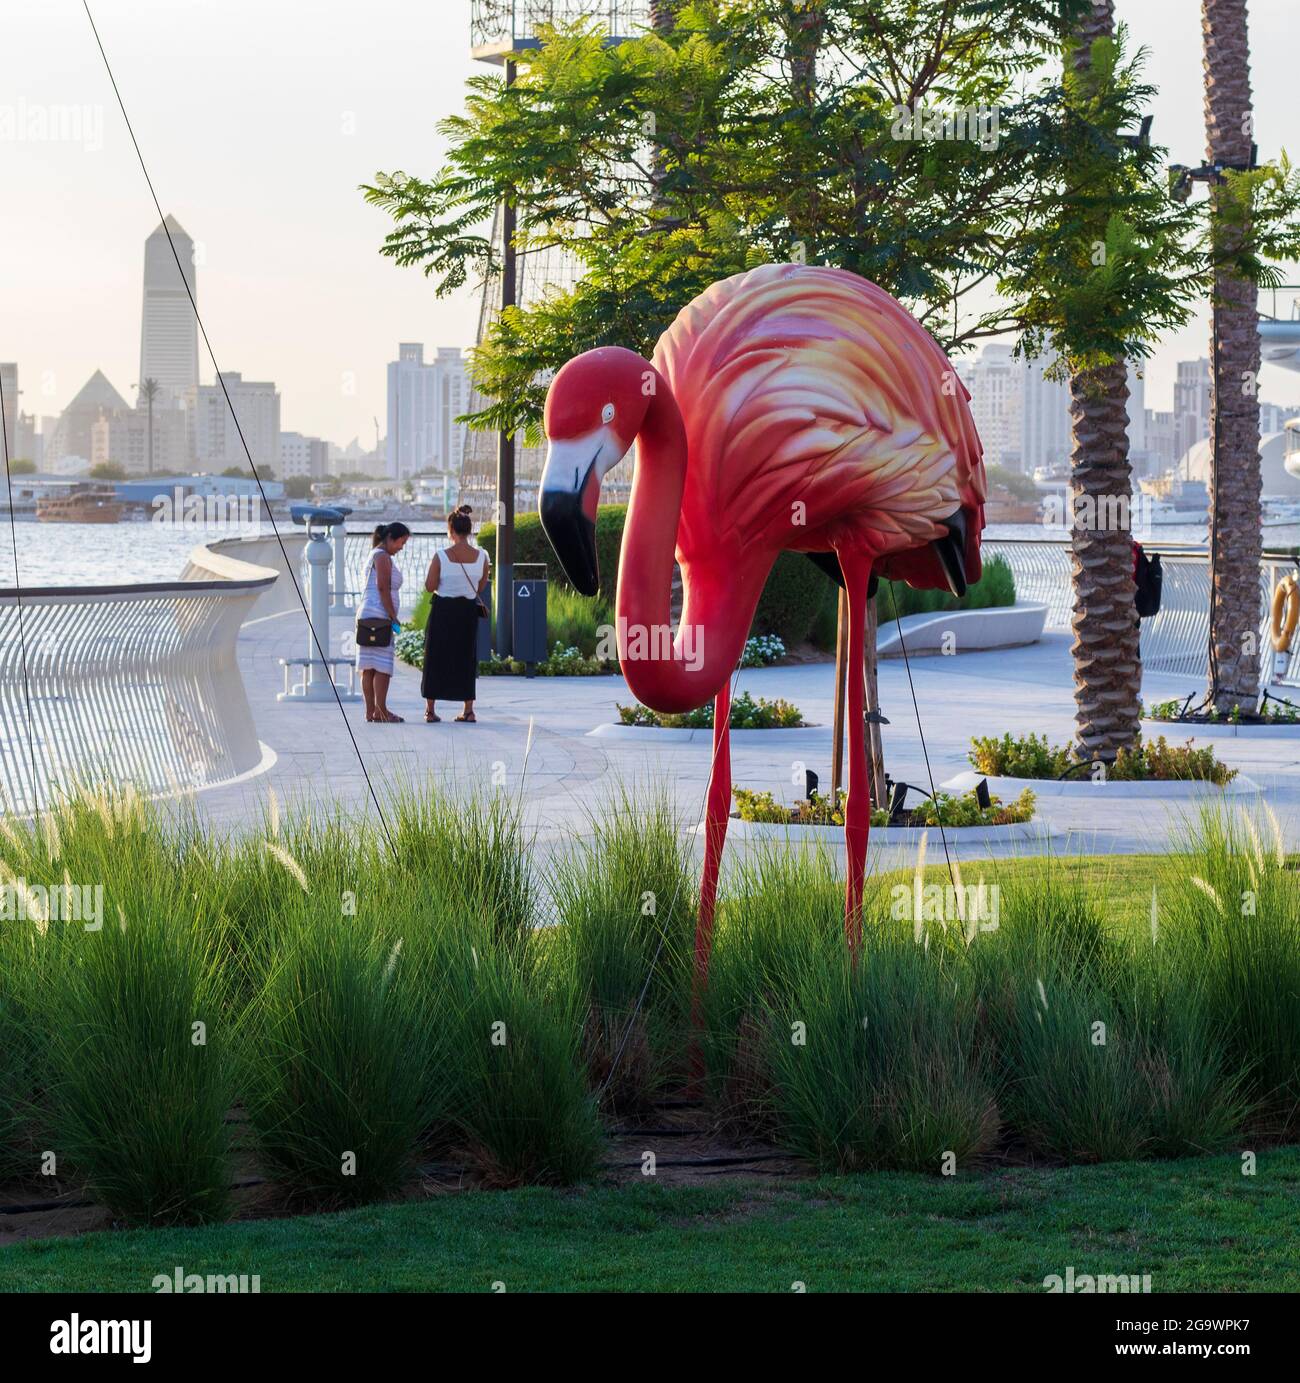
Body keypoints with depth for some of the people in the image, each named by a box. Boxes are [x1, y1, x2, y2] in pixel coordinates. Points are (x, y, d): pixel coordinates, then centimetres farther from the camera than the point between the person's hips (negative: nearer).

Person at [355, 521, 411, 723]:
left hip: (367, 616, 10)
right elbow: (383, 588, -15)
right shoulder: (383, 557, -8)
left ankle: (370, 710, 6)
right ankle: (381, 711, -11)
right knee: (382, 667, -10)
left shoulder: (374, 555, 23)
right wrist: (393, 616, -14)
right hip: (379, 616, -10)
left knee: (369, 667, 6)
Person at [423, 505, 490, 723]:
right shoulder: (481, 556, -6)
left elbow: (430, 586, -10)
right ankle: (468, 710, 10)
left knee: (435, 659, 8)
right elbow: (481, 586, 6)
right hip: (468, 612, 2)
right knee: (467, 659, 13)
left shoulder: (441, 556, -14)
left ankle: (430, 710, 7)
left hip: (442, 611, -2)